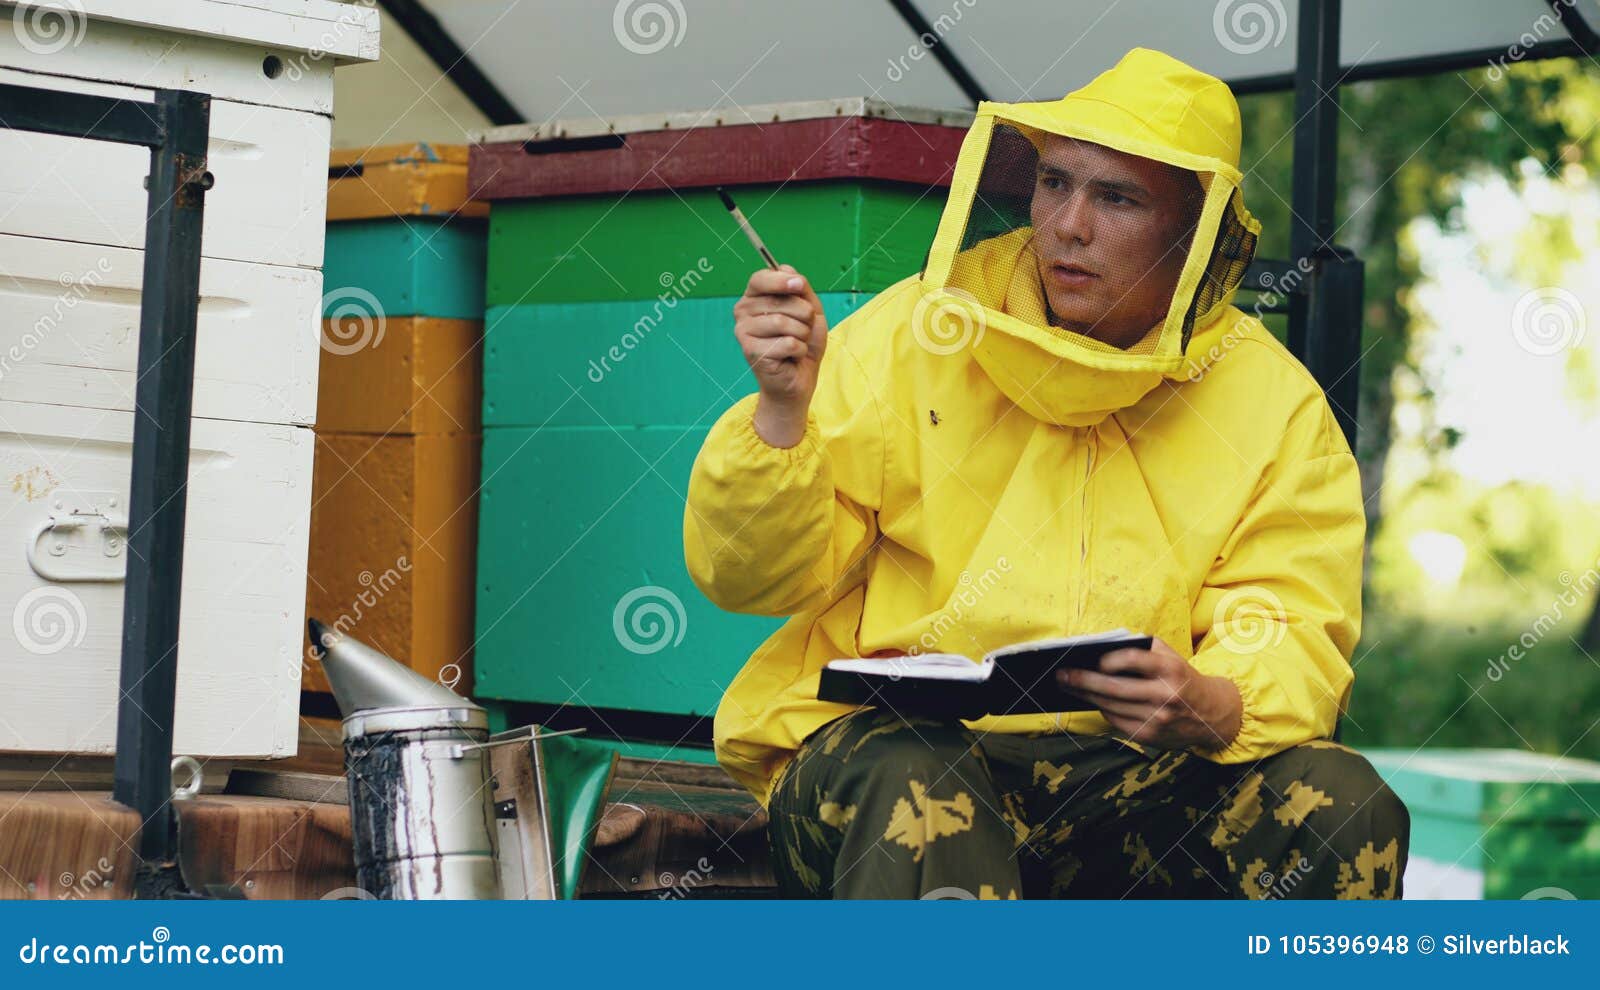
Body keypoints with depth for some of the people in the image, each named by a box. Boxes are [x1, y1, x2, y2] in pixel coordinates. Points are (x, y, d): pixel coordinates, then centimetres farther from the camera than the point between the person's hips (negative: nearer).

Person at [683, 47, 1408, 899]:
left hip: (1130, 774, 3)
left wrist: (1212, 710, -23)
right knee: (912, 789, -38)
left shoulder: (1274, 404, 7)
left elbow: (1293, 634, 1)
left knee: (1343, 806, -24)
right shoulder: (917, 333, 3)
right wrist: (783, 410, -17)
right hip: (890, 733, -2)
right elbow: (752, 576, 3)